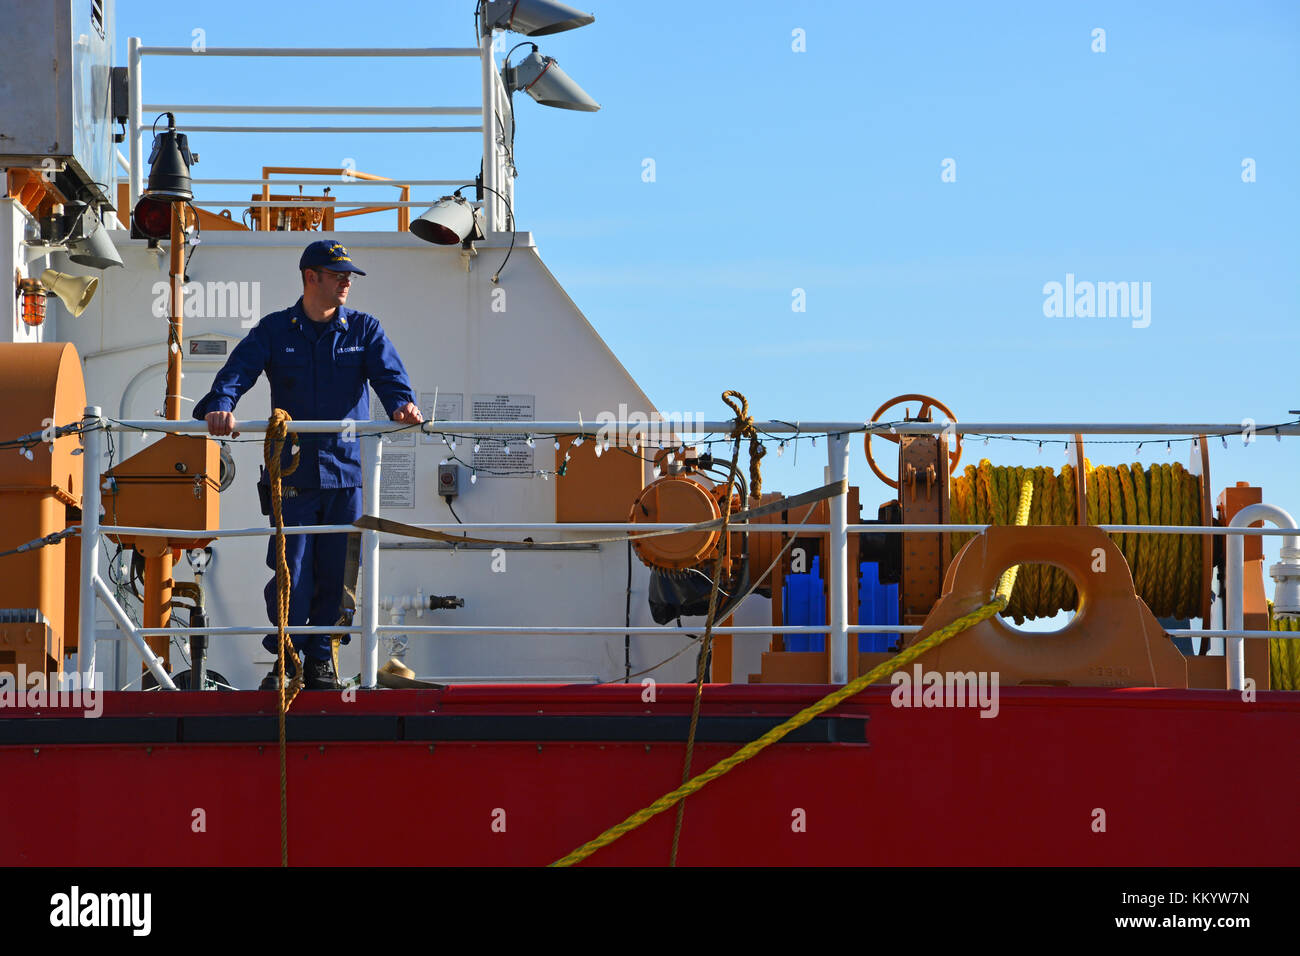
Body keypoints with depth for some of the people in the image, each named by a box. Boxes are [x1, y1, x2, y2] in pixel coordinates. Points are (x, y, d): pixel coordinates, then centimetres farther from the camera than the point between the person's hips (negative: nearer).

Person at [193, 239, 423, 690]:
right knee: (289, 570, -3)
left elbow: (389, 373, -5)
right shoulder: (274, 330, 7)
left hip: (347, 470, 1)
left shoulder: (364, 329, 10)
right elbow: (238, 369, -6)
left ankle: (320, 657, 17)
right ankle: (286, 657, 11)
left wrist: (402, 402, -27)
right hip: (292, 471, -1)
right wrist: (220, 405, -27)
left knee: (336, 572, 3)